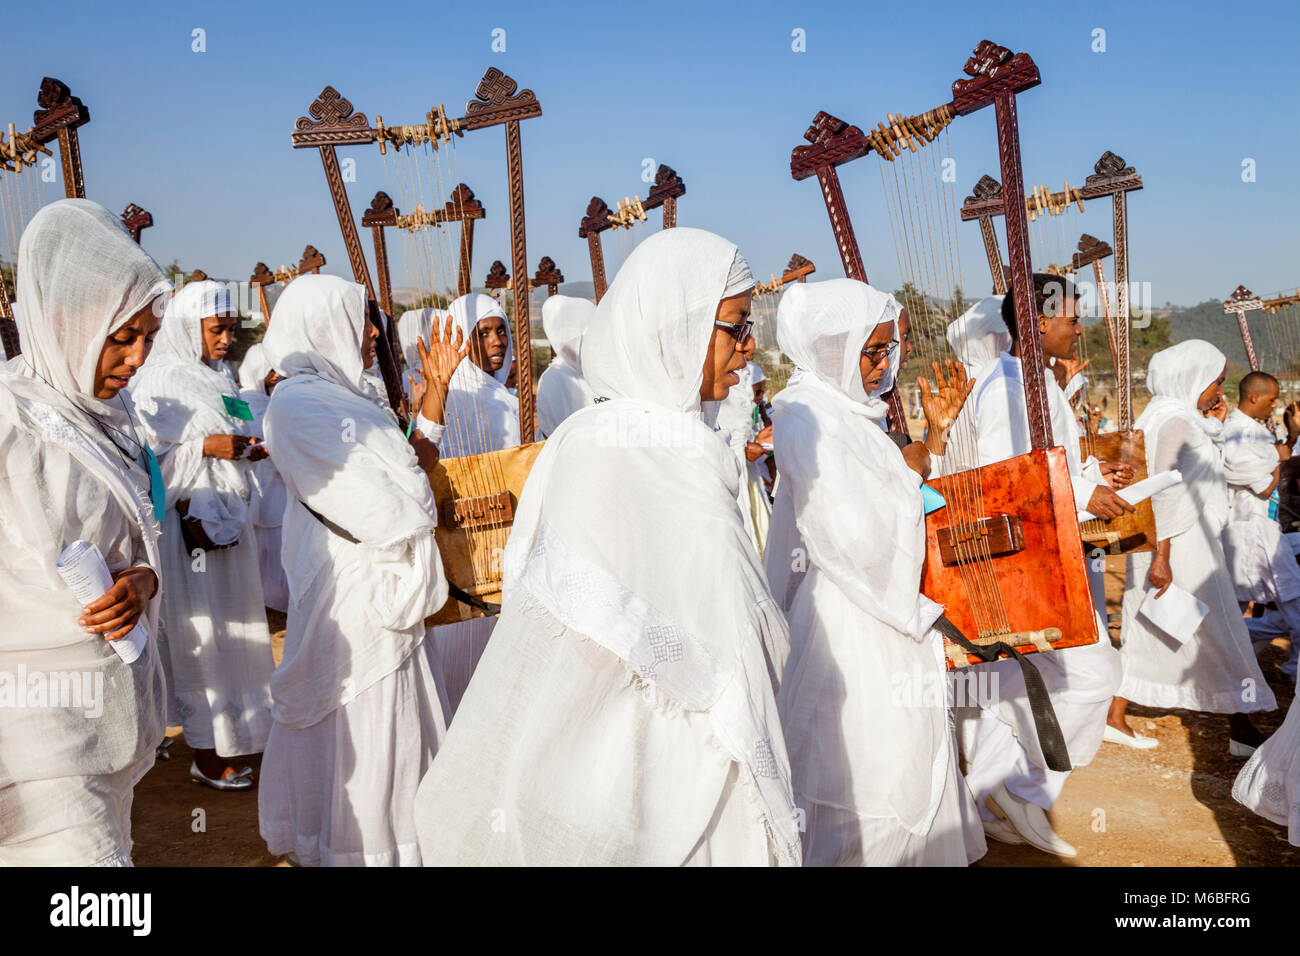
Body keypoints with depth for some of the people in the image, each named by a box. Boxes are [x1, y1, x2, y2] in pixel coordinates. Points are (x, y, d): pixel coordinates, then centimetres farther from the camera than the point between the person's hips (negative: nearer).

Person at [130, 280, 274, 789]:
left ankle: (233, 727, 27)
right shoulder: (157, 382, -11)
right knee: (200, 637, -1)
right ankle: (204, 752, 8)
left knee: (233, 629, 13)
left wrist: (251, 449, 5)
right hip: (189, 522, -8)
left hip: (229, 518, 8)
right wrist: (208, 448, -22)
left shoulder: (218, 378, 14)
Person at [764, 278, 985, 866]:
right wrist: (908, 471, -13)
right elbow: (855, 538, -27)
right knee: (867, 768, 1)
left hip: (882, 617, 10)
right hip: (846, 629, -10)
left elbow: (901, 504, 12)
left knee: (907, 757, 19)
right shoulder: (808, 419, -19)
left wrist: (937, 432, 4)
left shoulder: (848, 411, 10)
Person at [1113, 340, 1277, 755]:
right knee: (1220, 633, 0)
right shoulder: (1177, 420, -17)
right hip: (1182, 546, -10)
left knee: (1145, 630, 13)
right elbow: (1167, 491, -23)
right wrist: (1161, 557, -26)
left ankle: (1115, 715, 16)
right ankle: (1241, 729, 9)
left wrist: (1212, 426, 13)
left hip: (1162, 543, 10)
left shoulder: (1160, 414, 14)